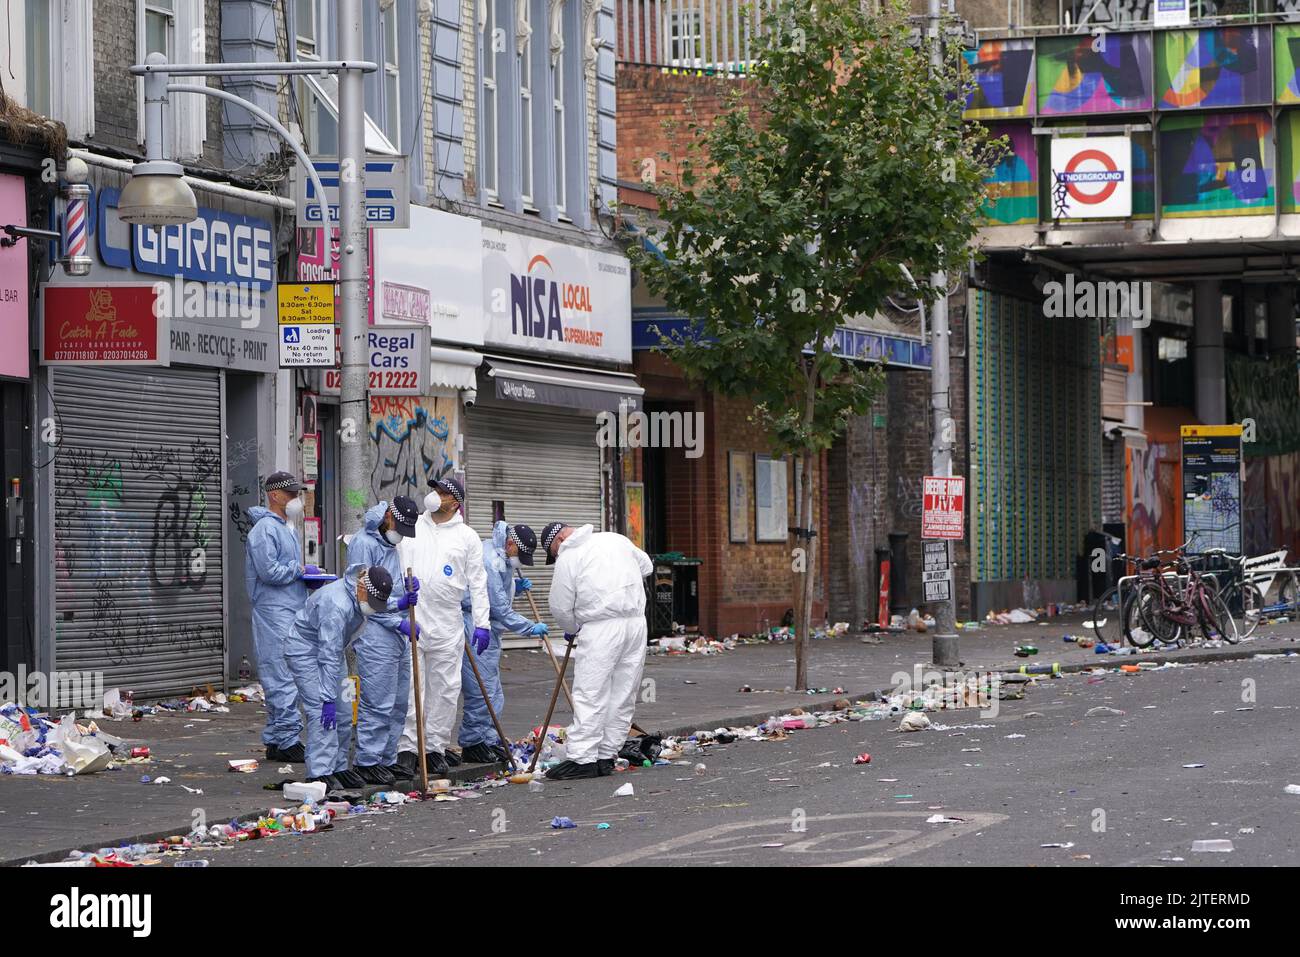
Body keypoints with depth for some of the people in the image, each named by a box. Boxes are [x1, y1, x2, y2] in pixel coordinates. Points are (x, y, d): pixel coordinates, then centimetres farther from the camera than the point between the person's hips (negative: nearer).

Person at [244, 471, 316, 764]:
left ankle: (276, 741, 14)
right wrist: (301, 570, -8)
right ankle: (288, 740, -8)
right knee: (283, 680, -9)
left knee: (284, 680, 10)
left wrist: (308, 575, 11)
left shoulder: (287, 528, 20)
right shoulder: (265, 529, -11)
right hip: (274, 611, -10)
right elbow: (269, 571, -20)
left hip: (293, 612, 10)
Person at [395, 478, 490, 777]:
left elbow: (477, 582, 6)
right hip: (409, 620, 0)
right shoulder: (411, 527, 9)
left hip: (447, 626, 0)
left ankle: (435, 748, 11)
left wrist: (481, 623, 0)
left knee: (445, 689, 3)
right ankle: (407, 748, -4)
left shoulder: (467, 537, 6)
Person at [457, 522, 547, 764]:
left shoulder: (501, 559, 13)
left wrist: (517, 587, 9)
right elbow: (500, 610, -20)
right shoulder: (487, 561, -20)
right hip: (475, 630, -11)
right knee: (482, 690, -8)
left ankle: (490, 741, 21)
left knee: (493, 692, 14)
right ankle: (473, 745, -2)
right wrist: (531, 628, -12)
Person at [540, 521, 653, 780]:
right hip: (637, 621, 7)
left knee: (590, 693, -6)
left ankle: (582, 758, -11)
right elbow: (646, 565, 29)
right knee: (623, 694, 10)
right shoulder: (615, 538, 16)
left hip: (602, 627, -7)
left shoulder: (568, 558, -1)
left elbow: (560, 608, 2)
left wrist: (572, 629, 21)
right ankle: (606, 757, 14)